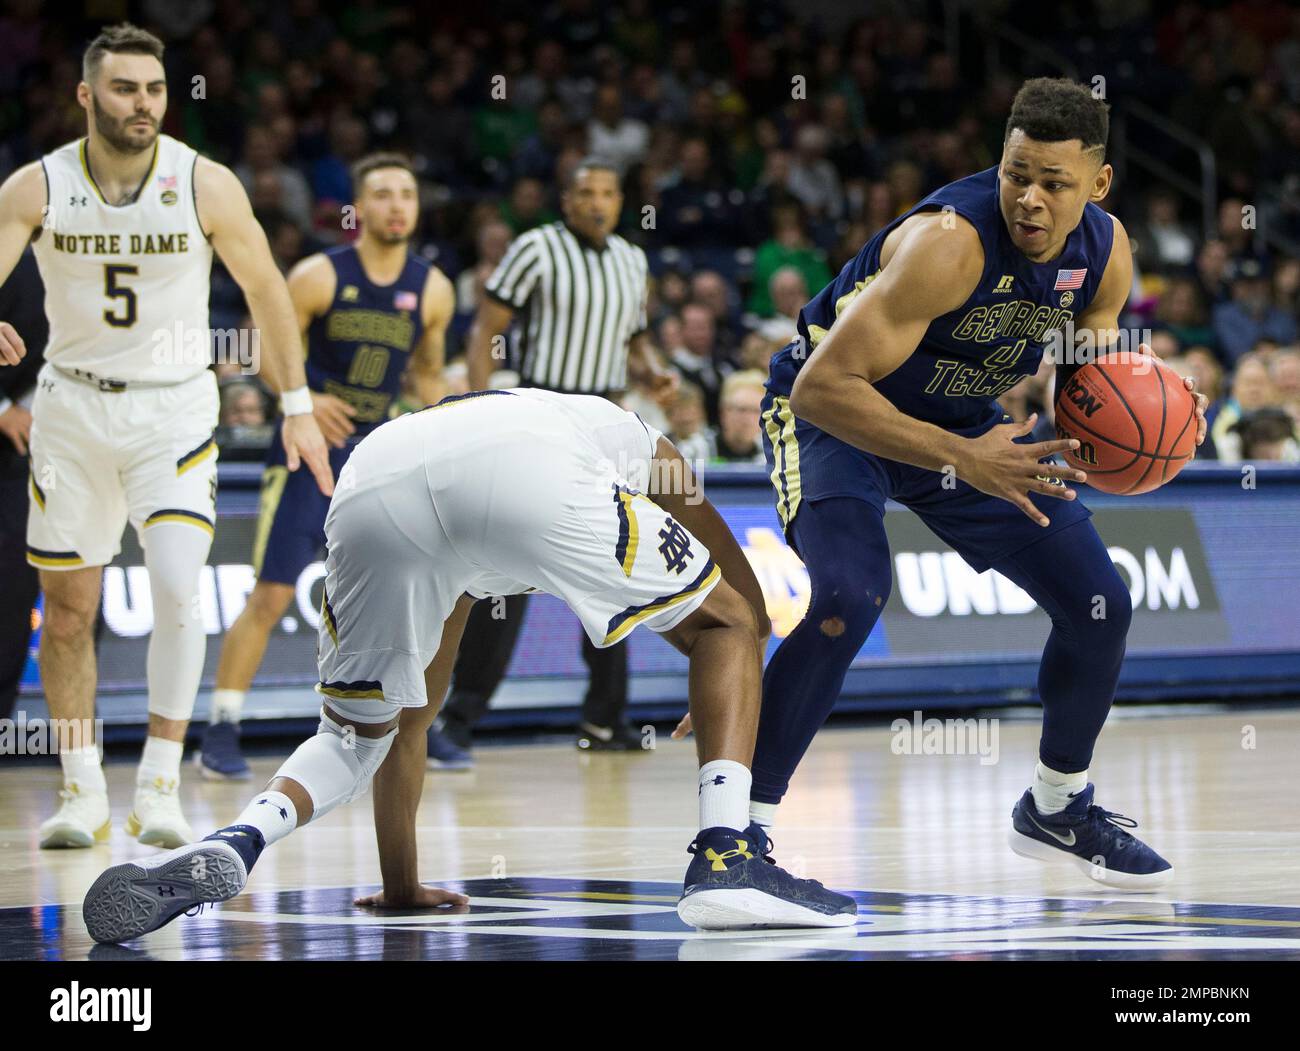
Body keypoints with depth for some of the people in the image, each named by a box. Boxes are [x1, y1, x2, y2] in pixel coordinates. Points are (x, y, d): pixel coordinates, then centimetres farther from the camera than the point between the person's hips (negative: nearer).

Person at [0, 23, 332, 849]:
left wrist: (298, 407, 4)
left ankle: (162, 783, -10)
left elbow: (266, 289, 1)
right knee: (69, 611, 7)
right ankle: (84, 793, 20)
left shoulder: (207, 187, -11)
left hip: (175, 409, -2)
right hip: (74, 407, 2)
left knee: (178, 588, -20)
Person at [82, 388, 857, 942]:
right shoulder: (632, 439, 43)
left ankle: (231, 848, 0)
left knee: (355, 732, 27)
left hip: (370, 489, 4)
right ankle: (727, 856, 3)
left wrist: (401, 886, 57)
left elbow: (409, 722, 51)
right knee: (726, 622, 20)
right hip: (532, 468, -4)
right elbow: (749, 607, 41)